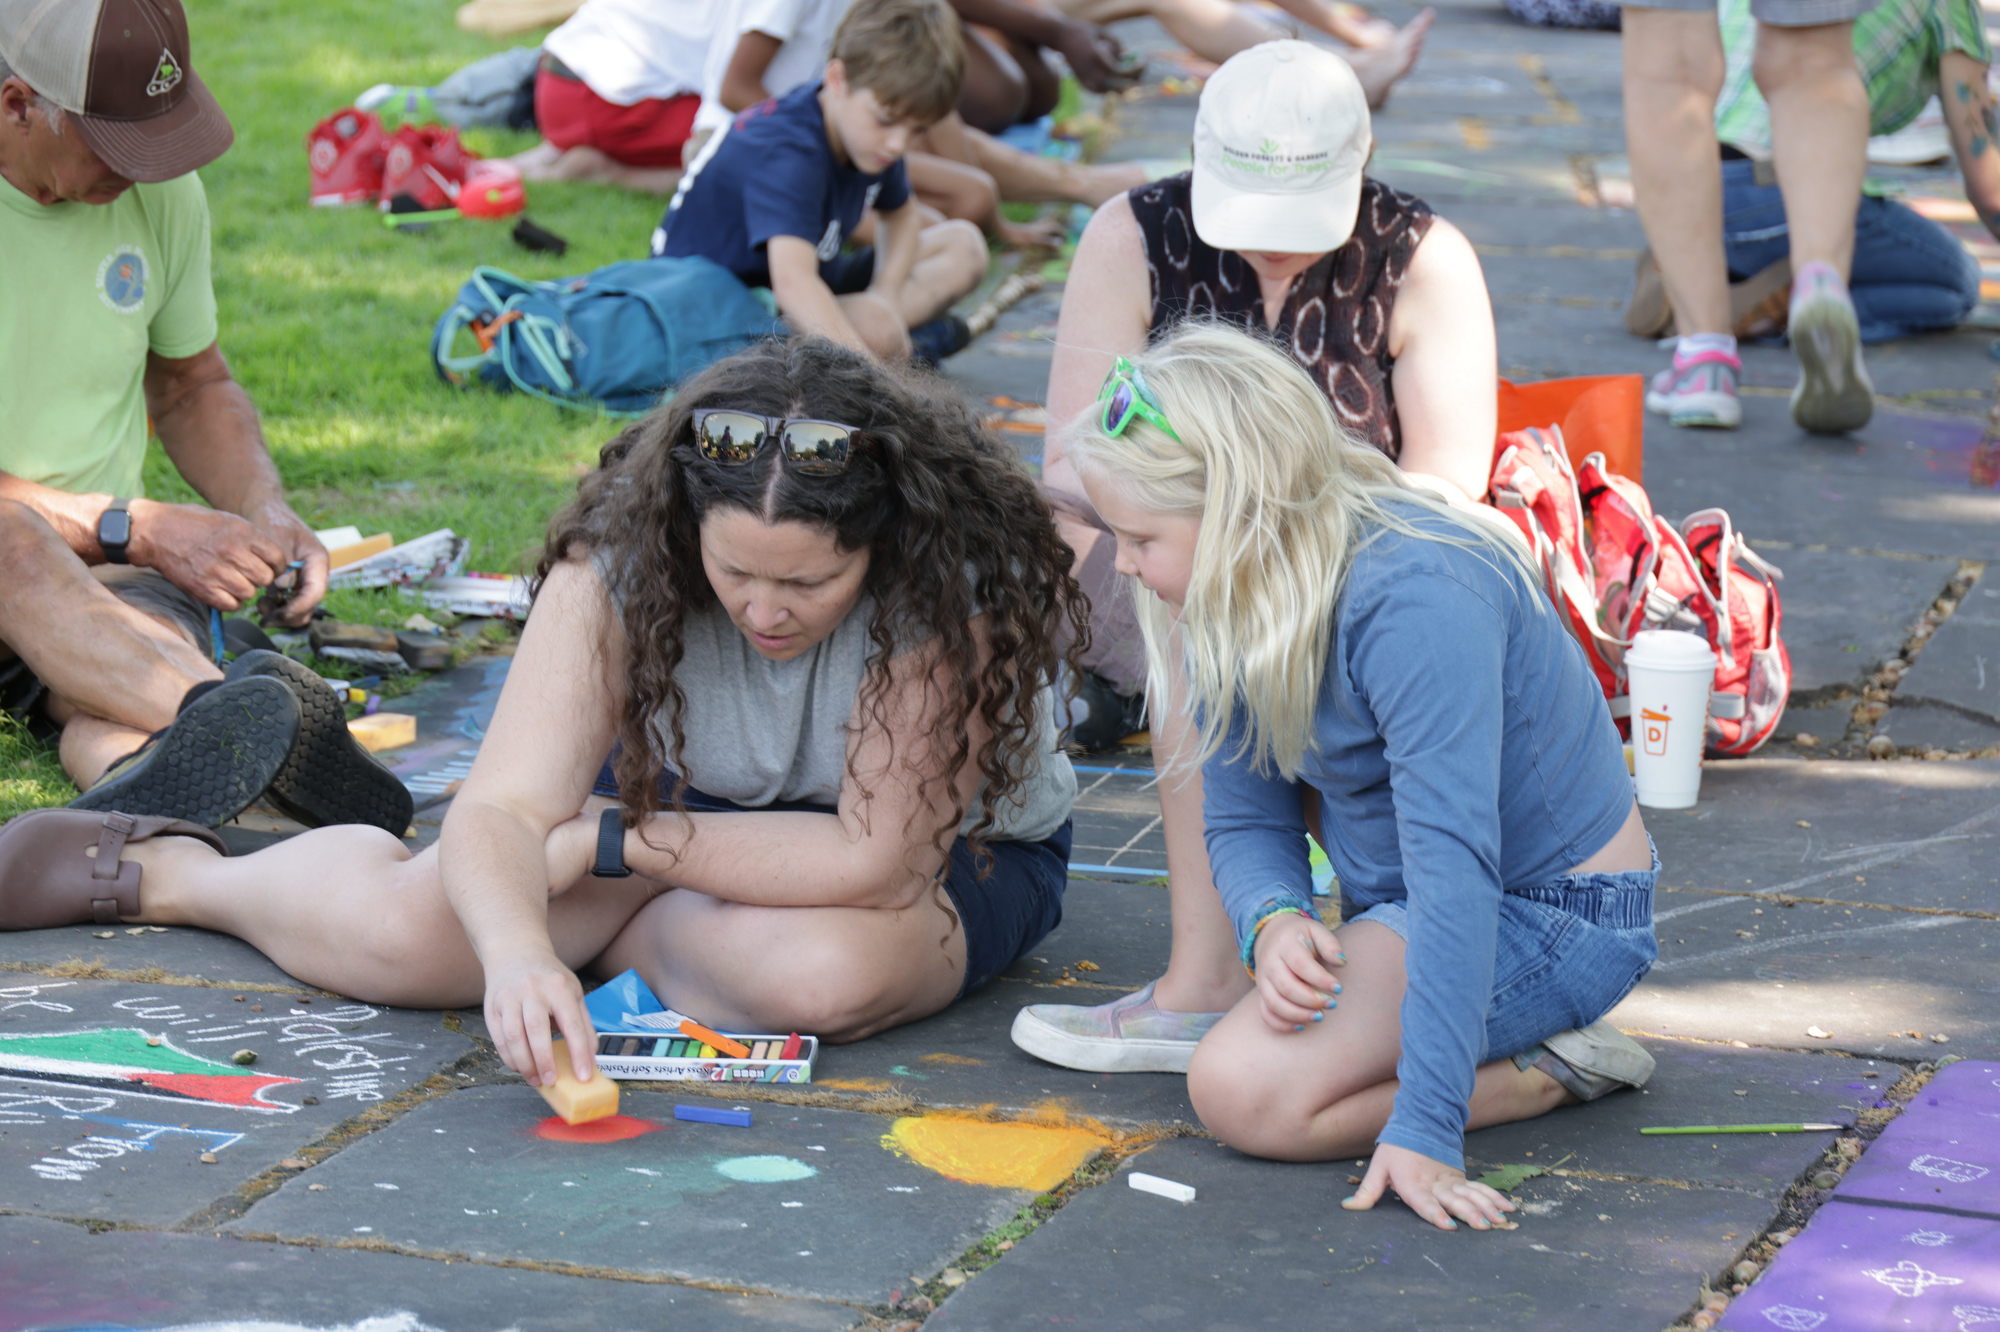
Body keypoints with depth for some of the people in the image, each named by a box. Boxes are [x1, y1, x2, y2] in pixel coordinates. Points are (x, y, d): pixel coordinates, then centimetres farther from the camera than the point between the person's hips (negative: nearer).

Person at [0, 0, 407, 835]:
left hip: (106, 575, 3)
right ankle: (246, 713, -64)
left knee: (151, 640, -35)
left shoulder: (163, 193, 4)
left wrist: (266, 514, 0)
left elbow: (193, 387, 20)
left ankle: (159, 771, -71)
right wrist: (135, 530, -19)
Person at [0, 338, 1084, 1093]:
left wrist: (608, 841, -25)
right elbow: (502, 808, -30)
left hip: (950, 848, -2)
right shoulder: (621, 554, -25)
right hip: (686, 802, 2)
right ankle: (162, 873, 13)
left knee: (826, 969, -38)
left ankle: (619, 936, -5)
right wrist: (517, 946, -53)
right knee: (402, 928, -20)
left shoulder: (962, 579, -33)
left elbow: (878, 862, -33)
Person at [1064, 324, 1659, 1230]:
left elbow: (1454, 862, -36)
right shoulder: (1226, 605, -4)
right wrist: (1274, 922, -25)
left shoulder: (1413, 601, -31)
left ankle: (1553, 1069, -6)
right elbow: (1246, 823, 1)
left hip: (1554, 918, -9)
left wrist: (1422, 1129, -40)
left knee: (1243, 1092, -23)